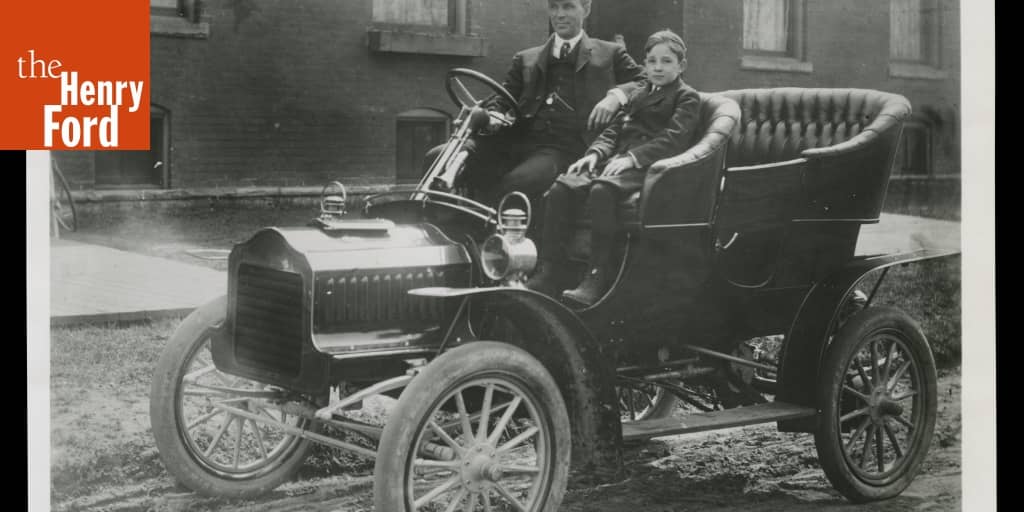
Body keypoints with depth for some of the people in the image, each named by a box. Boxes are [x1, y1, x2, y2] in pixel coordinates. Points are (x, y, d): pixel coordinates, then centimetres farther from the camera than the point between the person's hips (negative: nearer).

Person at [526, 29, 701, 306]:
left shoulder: (687, 98, 6)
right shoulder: (638, 96, 30)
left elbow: (674, 138, -10)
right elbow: (614, 130, 22)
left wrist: (632, 157, -22)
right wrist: (595, 152, 0)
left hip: (648, 168, -7)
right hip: (617, 161, 7)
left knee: (602, 190, -37)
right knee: (560, 189, -17)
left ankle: (598, 277, -34)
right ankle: (551, 271, -17)